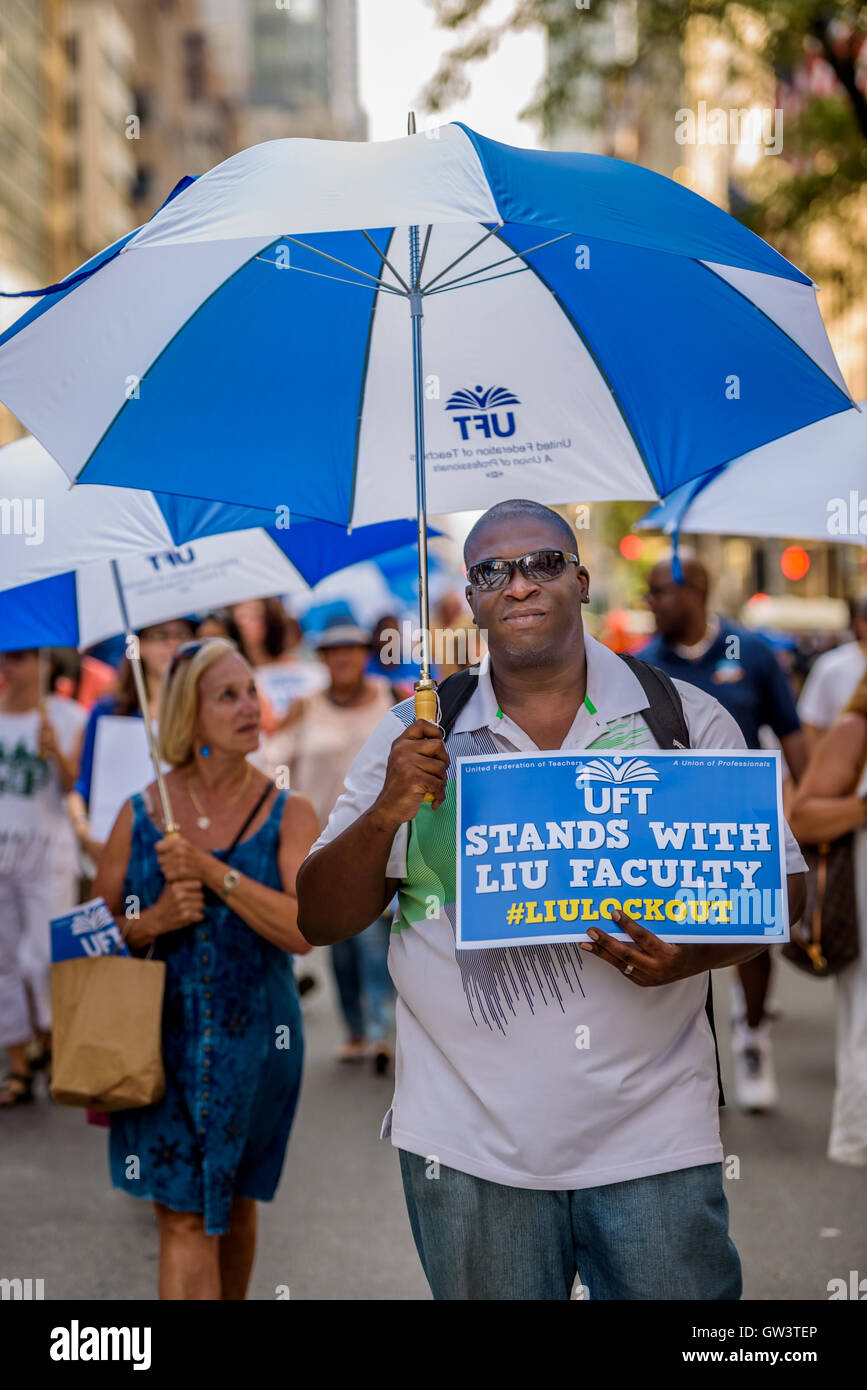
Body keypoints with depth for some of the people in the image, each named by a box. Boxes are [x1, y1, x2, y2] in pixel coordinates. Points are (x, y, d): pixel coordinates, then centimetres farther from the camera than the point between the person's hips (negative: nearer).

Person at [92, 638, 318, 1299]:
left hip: (252, 1041, 0)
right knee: (183, 1218, -5)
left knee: (233, 1204, 16)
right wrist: (156, 920, -14)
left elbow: (305, 931, -15)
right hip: (162, 1041, 0)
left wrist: (214, 873, -22)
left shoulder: (289, 815, -1)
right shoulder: (139, 816, 1)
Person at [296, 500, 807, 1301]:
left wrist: (697, 953, -14)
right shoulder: (418, 737, 6)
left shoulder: (689, 720, 4)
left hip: (651, 1139, 0)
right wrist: (385, 814, -13)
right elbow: (319, 920, 5)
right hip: (470, 1143, 1)